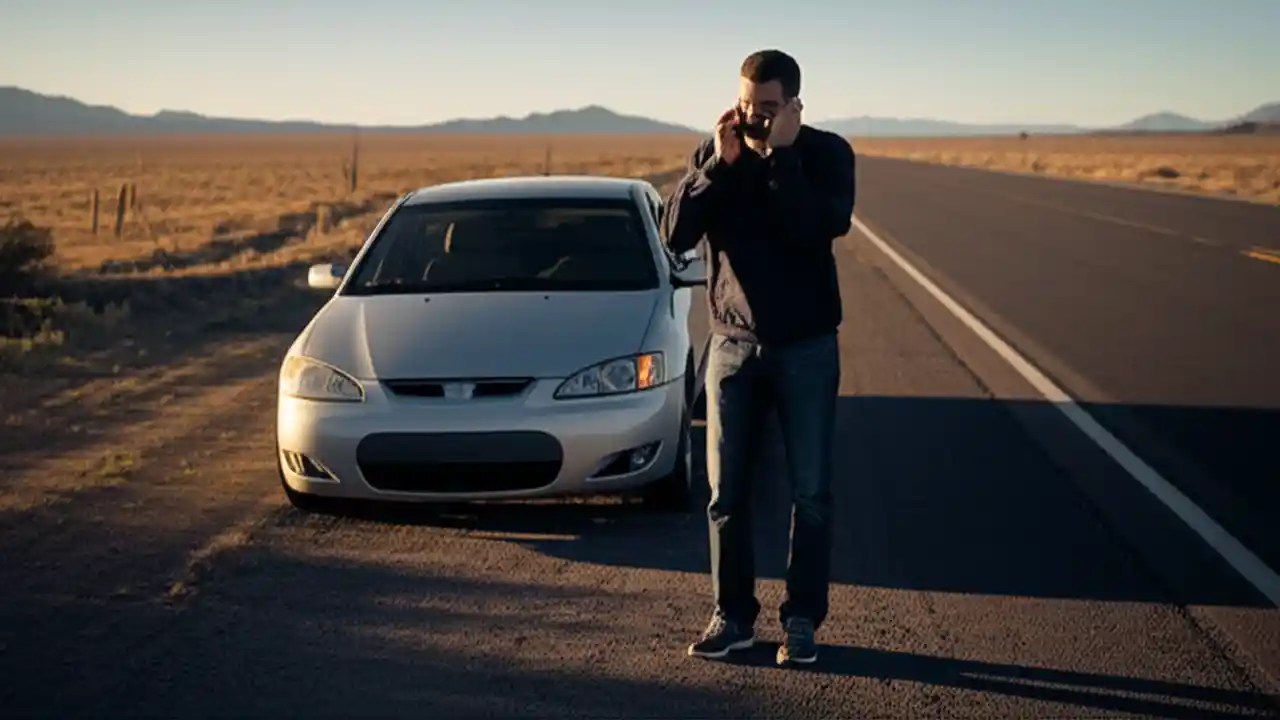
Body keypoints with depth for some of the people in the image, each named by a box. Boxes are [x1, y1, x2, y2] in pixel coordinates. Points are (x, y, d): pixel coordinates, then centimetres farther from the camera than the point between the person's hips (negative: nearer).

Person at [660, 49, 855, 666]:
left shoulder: (826, 153, -7)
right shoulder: (711, 154, 0)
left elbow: (820, 228, -23)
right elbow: (676, 234, -12)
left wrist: (782, 155, -23)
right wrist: (720, 163, -18)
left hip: (807, 347, -2)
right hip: (733, 344, 2)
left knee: (810, 493, 1)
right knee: (726, 492, 4)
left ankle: (802, 620, 12)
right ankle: (733, 616, 16)